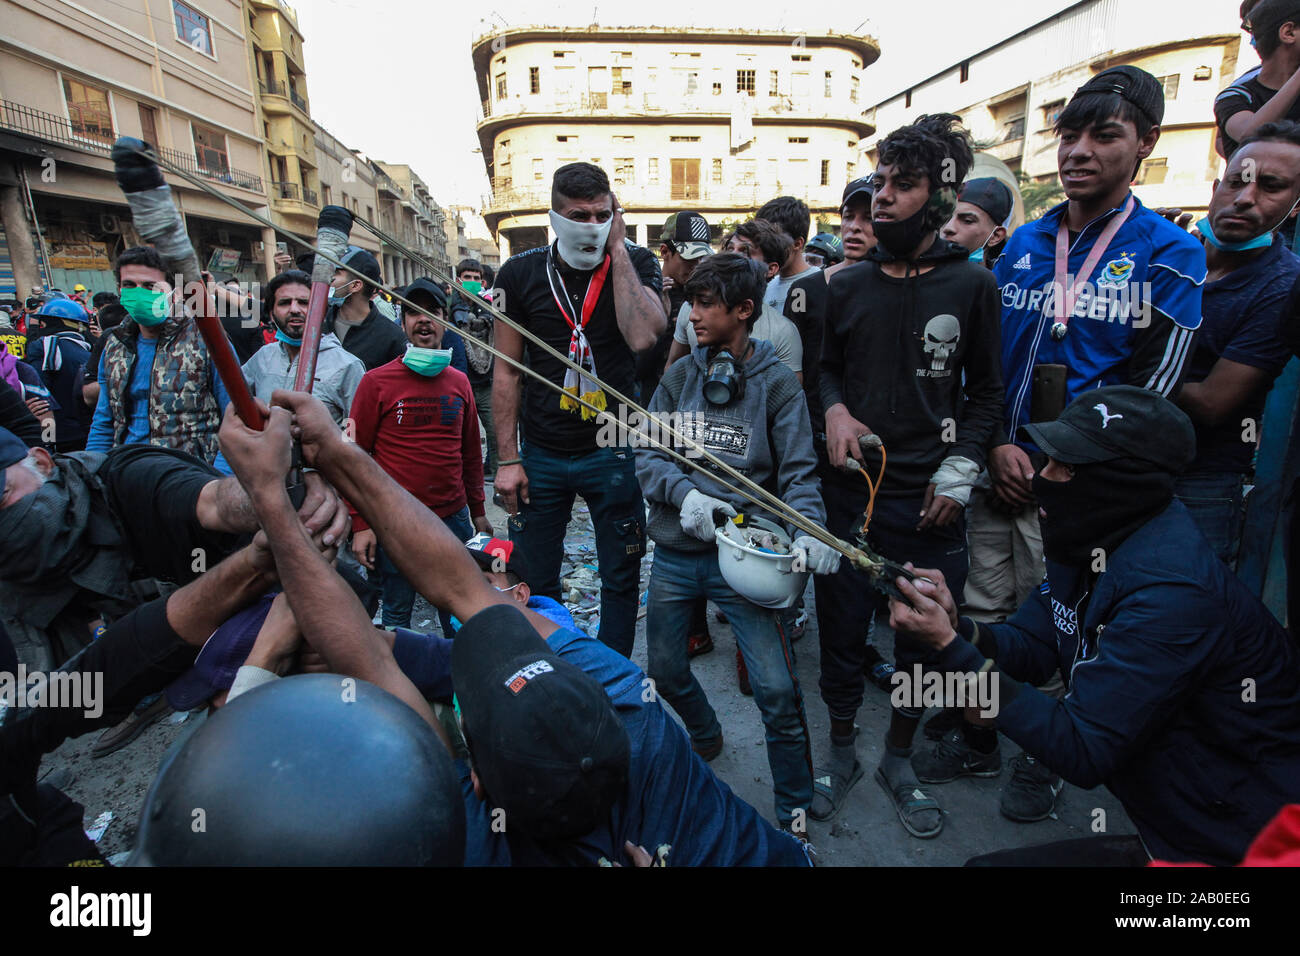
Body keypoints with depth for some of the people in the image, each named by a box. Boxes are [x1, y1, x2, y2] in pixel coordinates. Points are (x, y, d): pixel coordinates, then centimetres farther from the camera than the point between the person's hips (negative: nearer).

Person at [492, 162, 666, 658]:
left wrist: (618, 248, -17)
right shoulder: (520, 273, 0)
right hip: (542, 454, 1)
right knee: (534, 585, 10)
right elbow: (507, 371, 2)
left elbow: (642, 336, -23)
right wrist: (507, 459, -2)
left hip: (613, 449, -1)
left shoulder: (636, 264, -2)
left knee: (621, 580, 11)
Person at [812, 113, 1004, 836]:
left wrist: (959, 470, -4)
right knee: (842, 628, 9)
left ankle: (899, 762, 35)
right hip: (849, 489, 1)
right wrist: (835, 410, -5)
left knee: (924, 639, 11)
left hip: (930, 501, -1)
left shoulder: (972, 284, 2)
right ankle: (843, 754, 33)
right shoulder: (847, 286, 6)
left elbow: (987, 393, 6)